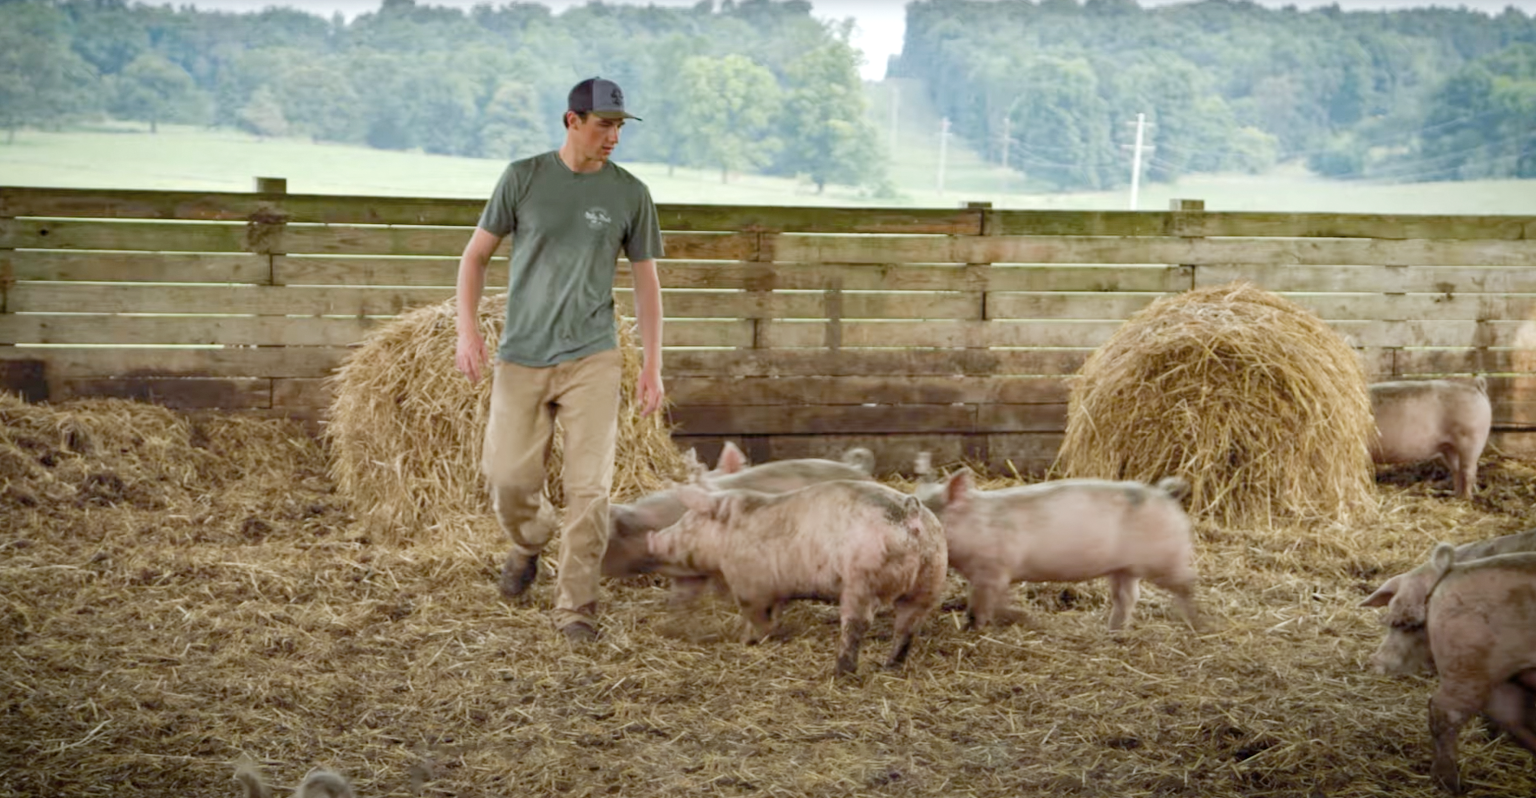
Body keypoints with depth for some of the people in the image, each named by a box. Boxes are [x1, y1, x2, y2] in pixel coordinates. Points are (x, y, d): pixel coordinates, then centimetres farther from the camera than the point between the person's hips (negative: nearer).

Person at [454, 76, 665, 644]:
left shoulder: (629, 193, 3)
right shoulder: (525, 177, 2)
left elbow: (645, 281, 10)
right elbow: (476, 255, 8)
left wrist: (652, 367, 6)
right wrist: (467, 331, -3)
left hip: (591, 359, 0)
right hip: (521, 356, 1)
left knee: (589, 488, -7)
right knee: (509, 477, 2)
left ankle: (576, 607, 5)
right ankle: (529, 544, 35)